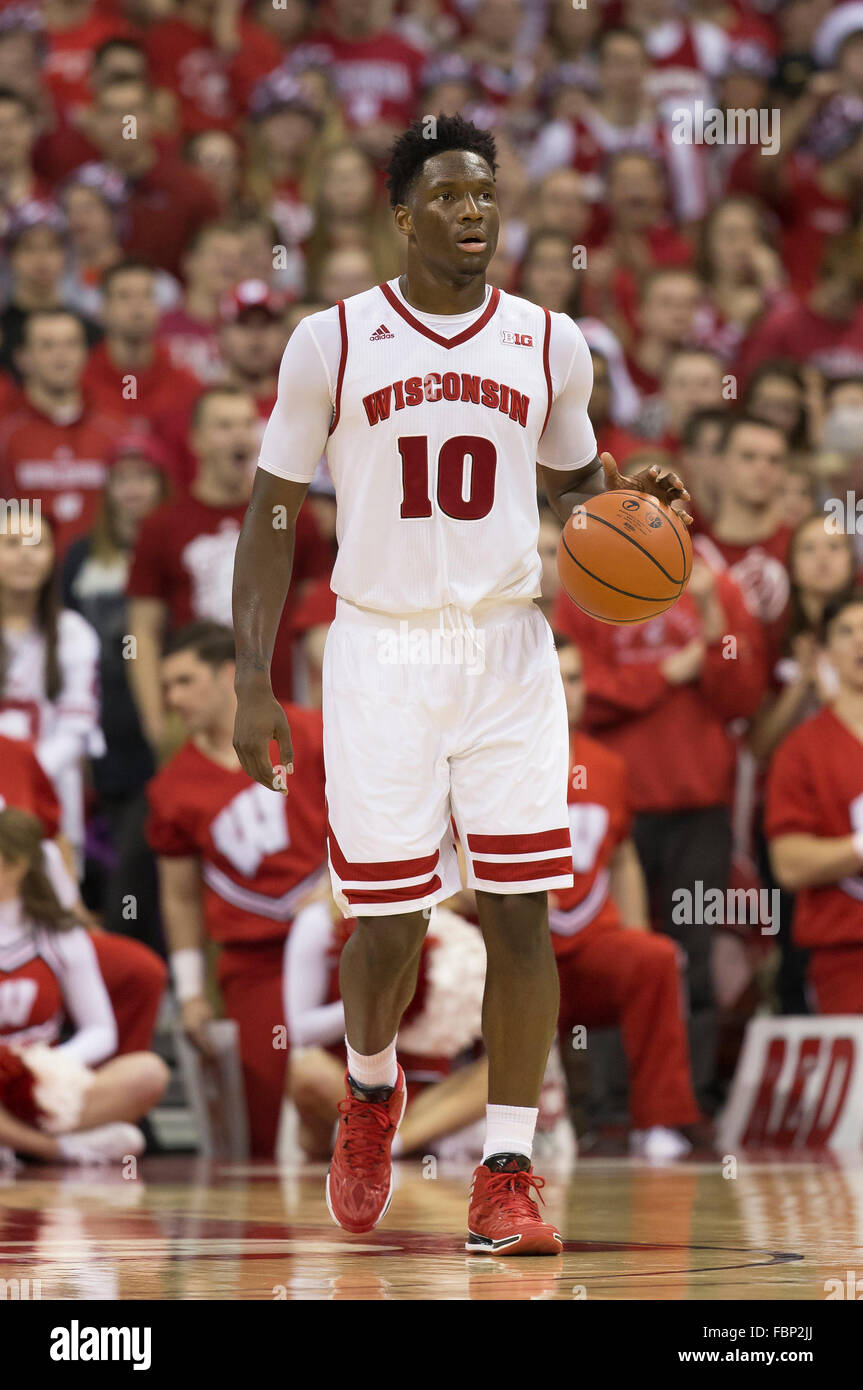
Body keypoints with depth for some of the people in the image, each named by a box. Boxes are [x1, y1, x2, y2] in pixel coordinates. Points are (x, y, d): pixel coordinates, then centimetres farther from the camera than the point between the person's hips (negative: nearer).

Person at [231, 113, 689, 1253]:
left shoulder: (549, 344, 5)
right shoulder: (331, 342, -2)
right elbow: (273, 514, 2)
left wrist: (622, 497, -3)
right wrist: (254, 683, -4)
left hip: (508, 652, 2)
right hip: (379, 654, -2)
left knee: (519, 909, -6)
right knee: (388, 921, -1)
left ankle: (508, 1172, -1)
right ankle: (371, 1089, 32)